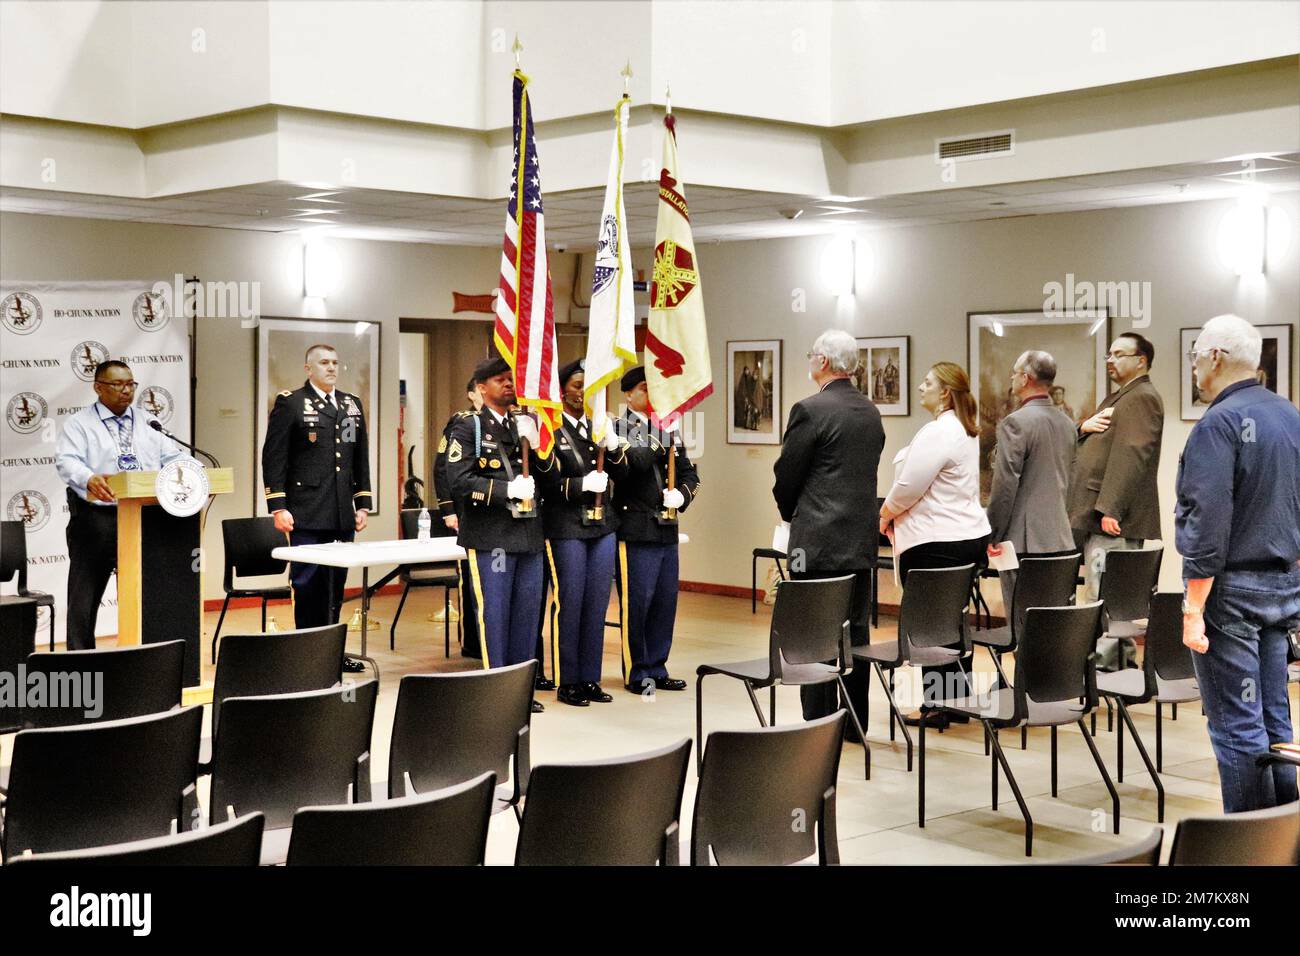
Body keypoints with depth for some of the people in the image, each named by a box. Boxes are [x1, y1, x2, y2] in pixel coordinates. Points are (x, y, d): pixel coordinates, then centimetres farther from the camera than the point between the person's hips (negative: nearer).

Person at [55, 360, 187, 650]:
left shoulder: (148, 423, 14)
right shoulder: (79, 425, 0)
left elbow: (174, 457, 8)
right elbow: (67, 461, -15)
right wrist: (89, 479, -37)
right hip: (96, 521, -4)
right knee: (84, 596, 2)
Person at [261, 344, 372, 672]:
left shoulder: (352, 405, 15)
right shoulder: (290, 403, -2)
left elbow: (361, 457, 19)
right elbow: (273, 457, -6)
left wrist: (363, 504, 13)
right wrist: (278, 508, -11)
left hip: (343, 515, 5)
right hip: (307, 515, -5)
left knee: (336, 585, 10)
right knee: (309, 585, -1)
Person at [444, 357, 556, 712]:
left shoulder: (524, 424, 16)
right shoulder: (468, 428, -3)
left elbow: (548, 471, 12)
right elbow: (459, 481, -13)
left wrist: (536, 442, -6)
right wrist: (507, 489, -21)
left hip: (528, 533, 6)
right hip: (490, 534, -6)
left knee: (528, 612, 10)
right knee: (494, 613, -2)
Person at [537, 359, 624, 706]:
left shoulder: (599, 425, 12)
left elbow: (621, 472, 5)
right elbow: (547, 482, -10)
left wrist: (611, 445, -12)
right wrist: (582, 484, -22)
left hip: (602, 524, 6)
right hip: (566, 526, -6)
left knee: (597, 604, 8)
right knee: (570, 604, 0)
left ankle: (590, 679, 17)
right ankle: (567, 682, 9)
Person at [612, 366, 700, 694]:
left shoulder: (669, 429, 16)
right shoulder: (618, 427, -4)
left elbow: (689, 474, 15)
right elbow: (633, 461, -21)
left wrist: (682, 494, -4)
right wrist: (661, 441, -22)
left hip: (667, 529, 6)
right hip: (635, 528, -6)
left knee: (665, 601, 9)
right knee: (637, 601, -2)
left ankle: (656, 669, 20)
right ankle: (637, 673, 9)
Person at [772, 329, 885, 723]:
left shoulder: (810, 410, -13)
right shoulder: (871, 412, 10)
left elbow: (786, 475, -8)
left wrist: (789, 512, 13)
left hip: (818, 542, -7)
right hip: (861, 539, 7)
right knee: (856, 632, 12)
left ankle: (819, 724, 0)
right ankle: (856, 719, 18)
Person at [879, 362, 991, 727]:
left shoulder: (937, 432, -17)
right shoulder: (965, 430, 15)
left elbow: (909, 487, -18)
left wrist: (886, 513, 1)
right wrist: (895, 512, 14)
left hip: (934, 543, -10)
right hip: (969, 536, 10)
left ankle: (936, 706, 4)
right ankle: (958, 700, 22)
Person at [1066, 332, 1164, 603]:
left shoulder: (1143, 398, -9)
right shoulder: (1115, 398, 23)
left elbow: (1131, 456, -20)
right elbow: (1088, 447, 24)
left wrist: (1110, 510, -26)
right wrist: (1085, 428, 0)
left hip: (1112, 519, -10)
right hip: (1094, 518, 10)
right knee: (1098, 598, 12)